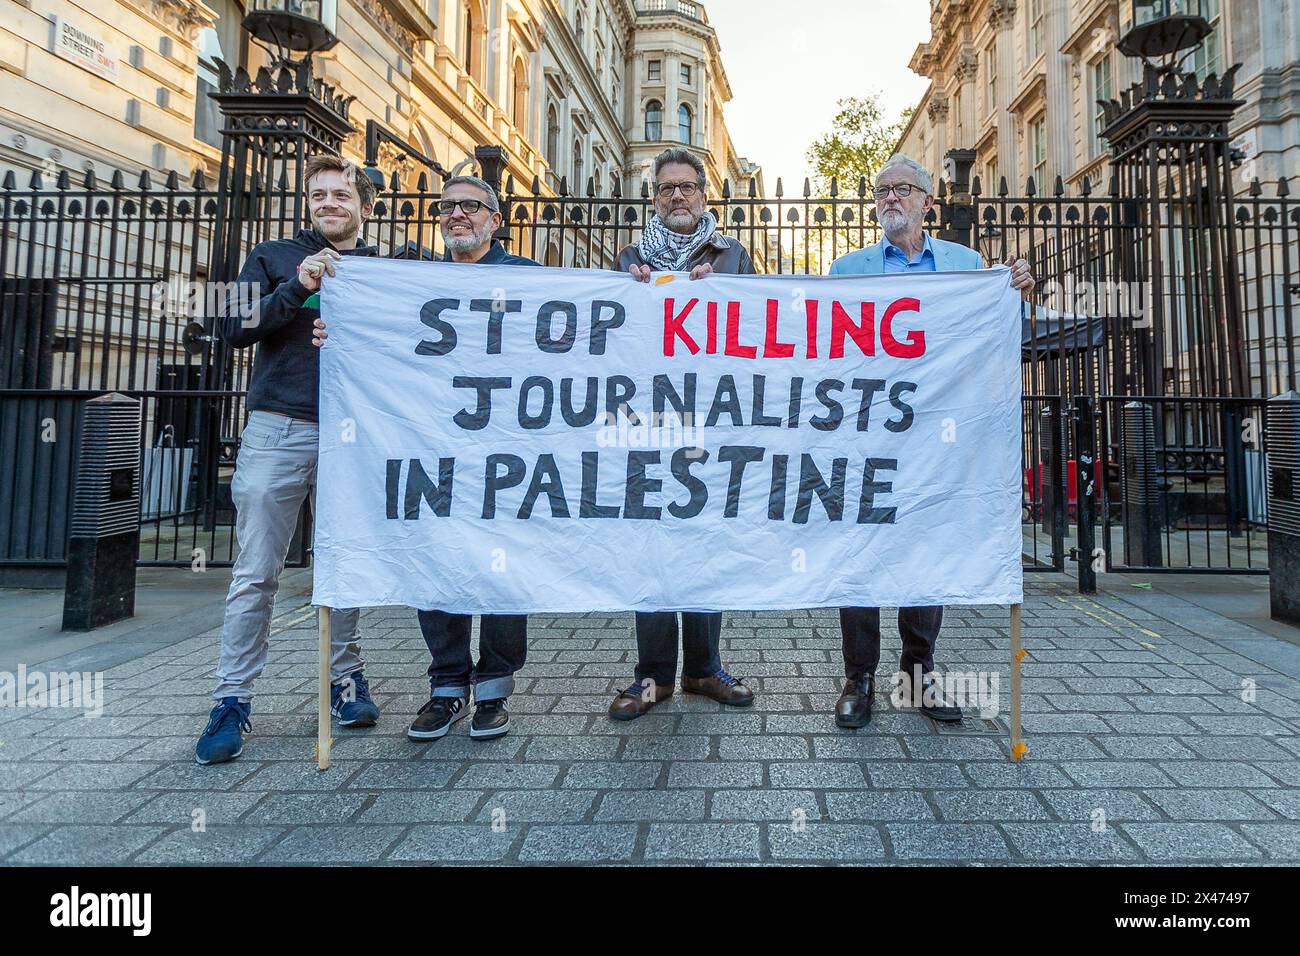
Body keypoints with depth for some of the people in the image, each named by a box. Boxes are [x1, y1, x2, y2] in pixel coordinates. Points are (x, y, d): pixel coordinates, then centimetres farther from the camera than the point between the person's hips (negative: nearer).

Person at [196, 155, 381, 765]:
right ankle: (233, 701, 8)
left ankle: (346, 678, 21)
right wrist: (298, 287, -12)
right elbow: (233, 329, 0)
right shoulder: (274, 257, 12)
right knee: (256, 573, 0)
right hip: (278, 430, -1)